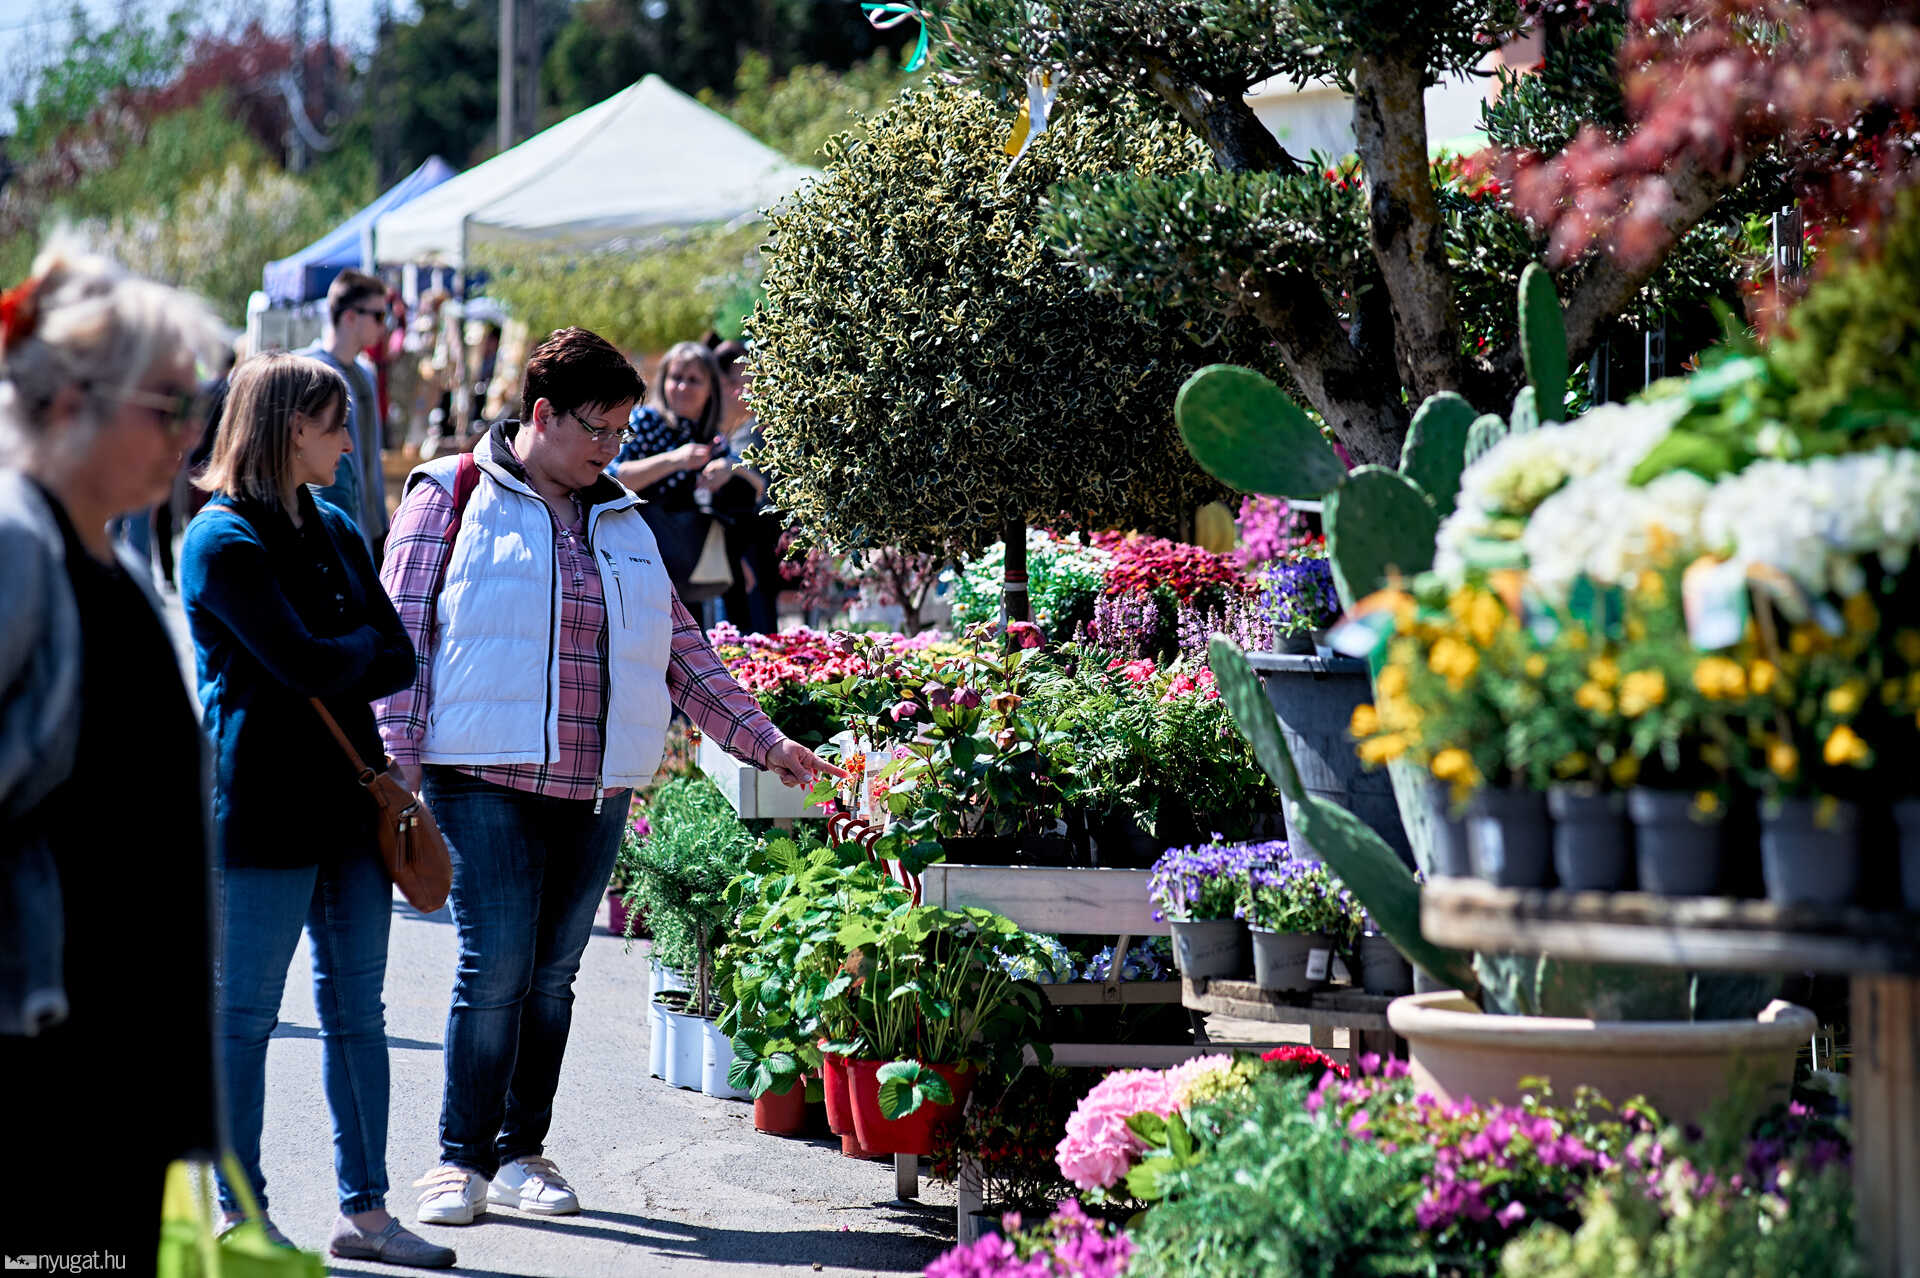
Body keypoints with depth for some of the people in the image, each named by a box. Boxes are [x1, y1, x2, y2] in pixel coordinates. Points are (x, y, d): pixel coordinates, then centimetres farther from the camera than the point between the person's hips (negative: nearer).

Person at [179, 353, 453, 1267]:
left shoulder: (335, 531, 14)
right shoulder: (223, 540, -11)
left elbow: (398, 659, 7)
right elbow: (306, 664, -20)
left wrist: (343, 665, -11)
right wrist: (367, 644, -1)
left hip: (349, 798, 8)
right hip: (264, 807, -8)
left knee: (357, 1010, 10)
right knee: (244, 1014, 2)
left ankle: (363, 1209, 17)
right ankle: (239, 1215, 10)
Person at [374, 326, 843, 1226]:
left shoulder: (619, 520, 17)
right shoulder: (452, 496, 2)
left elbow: (679, 651, 21)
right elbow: (402, 635, -1)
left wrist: (764, 741, 15)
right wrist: (399, 766, -8)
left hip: (595, 784, 5)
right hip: (486, 778, -5)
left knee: (553, 974, 7)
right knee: (496, 968, -10)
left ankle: (522, 1153, 17)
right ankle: (462, 1159, 0)